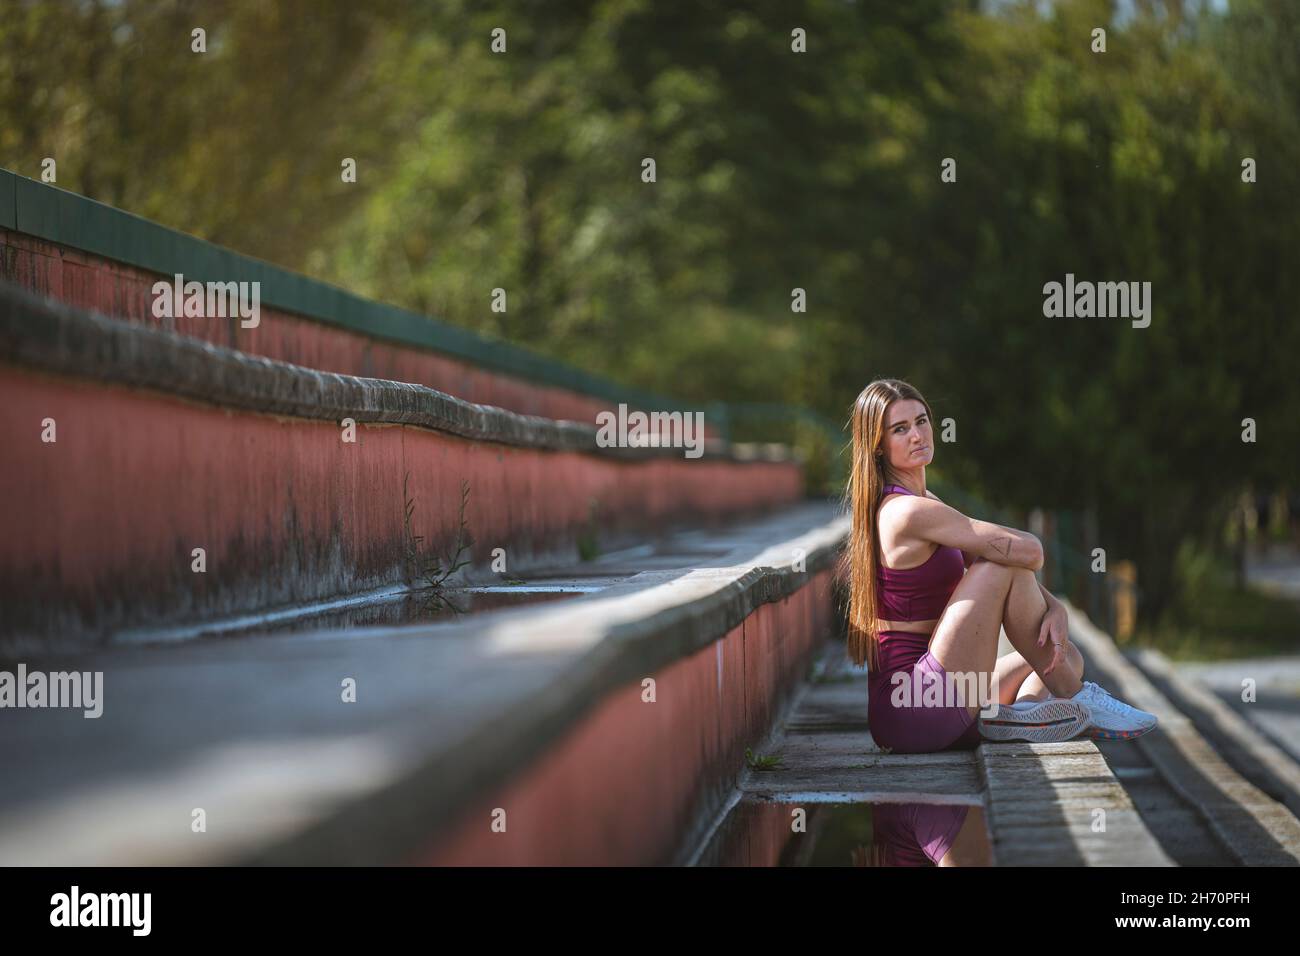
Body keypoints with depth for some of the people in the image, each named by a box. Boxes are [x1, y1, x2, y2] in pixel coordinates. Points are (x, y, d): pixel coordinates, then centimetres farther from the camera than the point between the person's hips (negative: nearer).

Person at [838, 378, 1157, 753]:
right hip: (915, 707, -10)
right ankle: (1075, 699, -5)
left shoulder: (924, 501, 16)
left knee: (1066, 660, 20)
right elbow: (1028, 551, -18)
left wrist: (1054, 608, -6)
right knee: (1003, 567, -12)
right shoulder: (911, 512, -15)